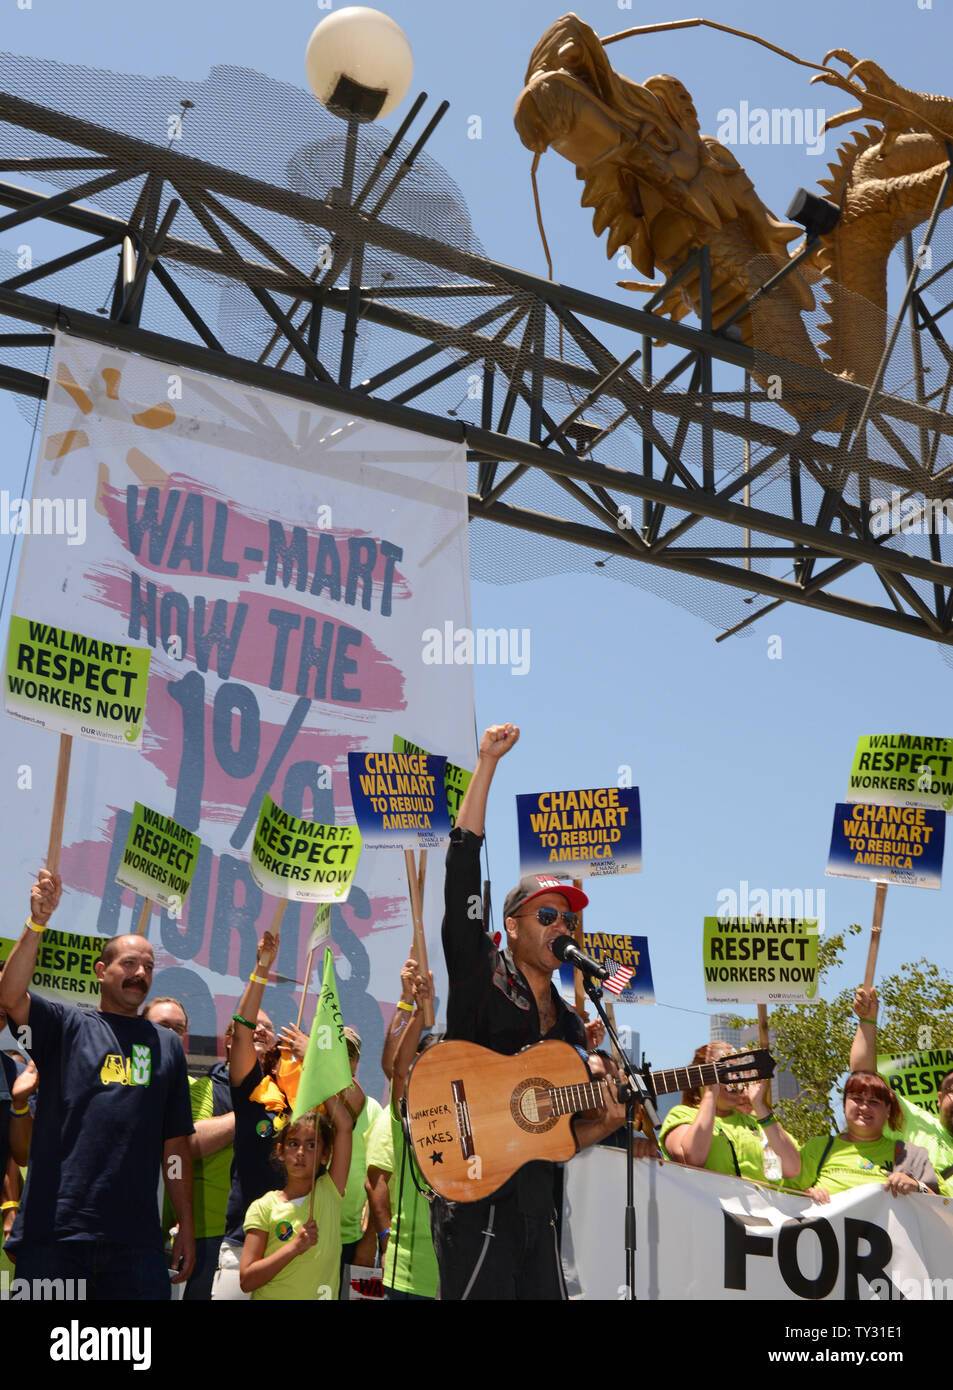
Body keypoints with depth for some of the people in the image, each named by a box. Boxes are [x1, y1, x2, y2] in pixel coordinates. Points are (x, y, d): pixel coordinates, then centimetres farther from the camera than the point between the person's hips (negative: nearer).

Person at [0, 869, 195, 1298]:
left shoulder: (166, 1045, 15)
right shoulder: (66, 1027, 8)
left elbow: (176, 1144, 14)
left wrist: (186, 1226, 10)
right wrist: (37, 923, -25)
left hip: (135, 1237, 2)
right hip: (52, 1232, -2)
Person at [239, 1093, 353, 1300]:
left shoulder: (330, 1192, 5)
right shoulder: (264, 1208, 2)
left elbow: (344, 1125, -2)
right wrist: (295, 1247, -13)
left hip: (323, 1295, 1)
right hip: (272, 1295, -1)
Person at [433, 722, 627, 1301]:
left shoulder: (570, 1024, 17)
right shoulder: (480, 978, 0)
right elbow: (463, 863, -10)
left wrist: (603, 1124, -2)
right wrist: (488, 763, -11)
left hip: (537, 1203, 6)